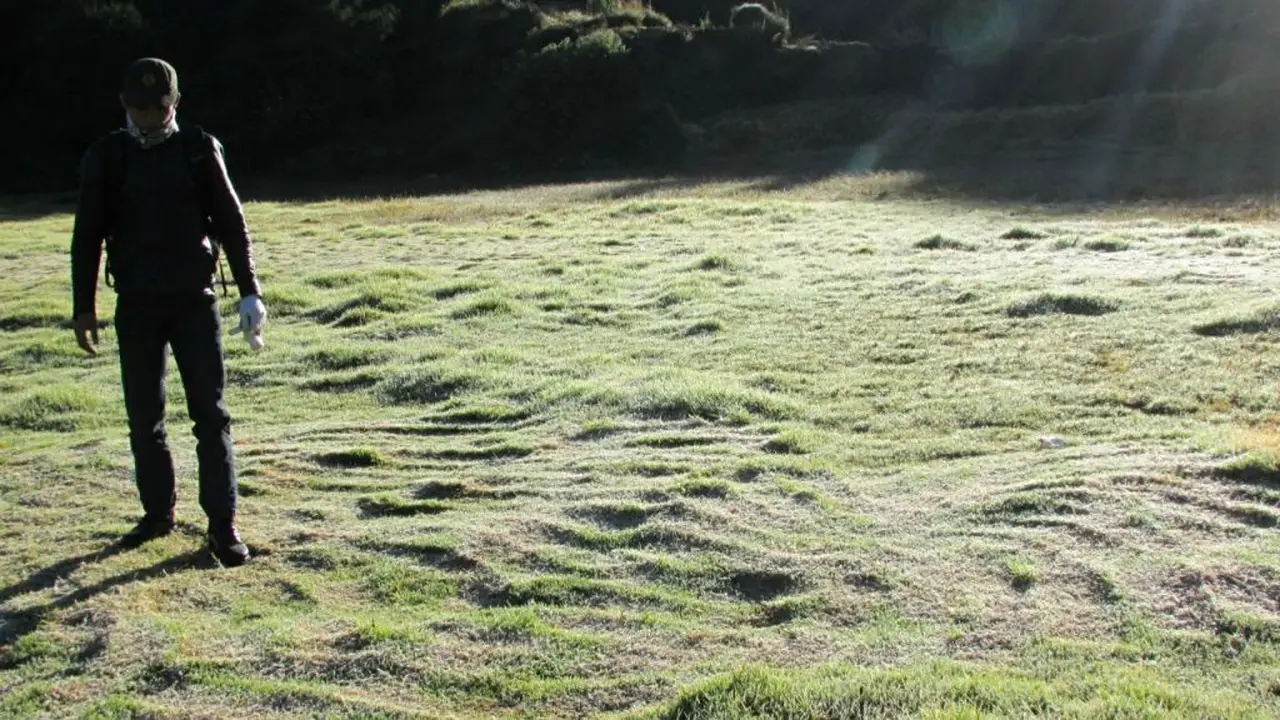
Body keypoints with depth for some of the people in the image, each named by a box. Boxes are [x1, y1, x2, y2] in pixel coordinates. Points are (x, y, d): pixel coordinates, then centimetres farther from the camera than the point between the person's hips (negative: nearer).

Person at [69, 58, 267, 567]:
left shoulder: (199, 150, 1)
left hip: (195, 300, -1)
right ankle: (158, 511, 24)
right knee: (144, 417, 8)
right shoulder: (105, 158, 3)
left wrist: (249, 292, -1)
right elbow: (87, 236, 6)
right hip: (136, 305, 2)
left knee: (211, 414, -4)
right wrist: (84, 307, 3)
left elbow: (231, 224, 3)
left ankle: (222, 524, 0)